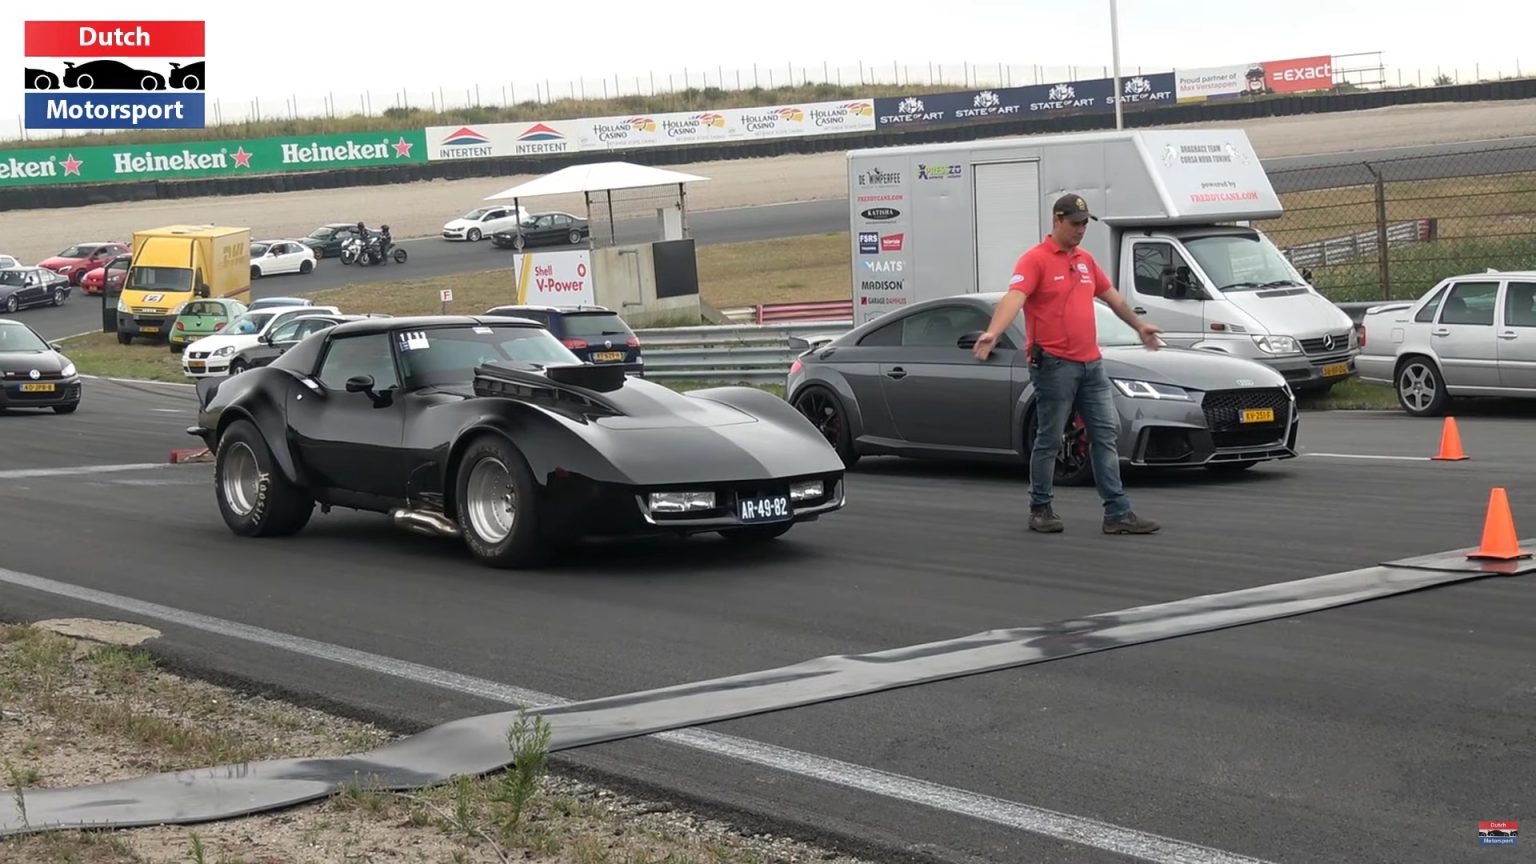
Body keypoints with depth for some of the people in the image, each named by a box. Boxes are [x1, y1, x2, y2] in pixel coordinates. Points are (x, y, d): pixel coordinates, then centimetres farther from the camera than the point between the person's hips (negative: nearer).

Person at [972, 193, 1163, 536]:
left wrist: (1139, 325, 39)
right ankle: (1040, 510, 14)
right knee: (1049, 440, 1)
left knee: (1106, 434, 4)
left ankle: (1118, 512, 5)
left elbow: (1111, 295, 30)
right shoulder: (1035, 259, -8)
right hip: (1054, 364, -7)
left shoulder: (1085, 260, 15)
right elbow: (1014, 297, -24)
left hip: (1091, 363, 7)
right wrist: (992, 332, -40)